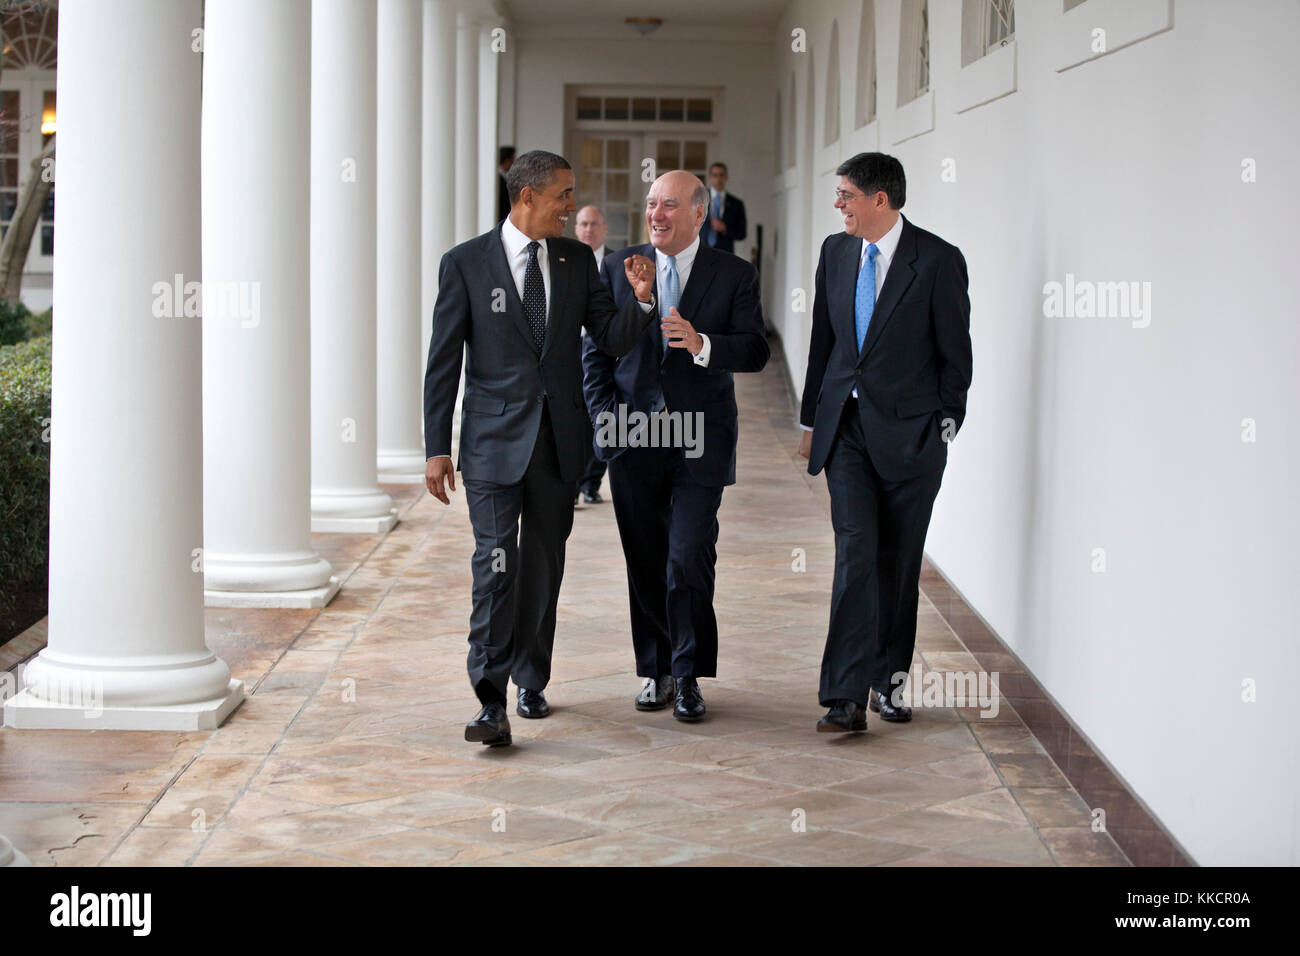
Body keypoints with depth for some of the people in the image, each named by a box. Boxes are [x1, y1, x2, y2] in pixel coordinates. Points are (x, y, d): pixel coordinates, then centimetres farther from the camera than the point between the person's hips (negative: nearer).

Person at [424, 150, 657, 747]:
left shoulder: (577, 260, 7)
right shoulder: (466, 263, -3)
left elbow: (611, 338, 7)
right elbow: (443, 362, -2)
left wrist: (639, 301, -14)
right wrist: (436, 449, -6)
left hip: (560, 436, 4)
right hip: (495, 438, -4)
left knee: (544, 564, 13)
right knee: (496, 564, -13)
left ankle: (532, 681, 27)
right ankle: (492, 701, -13)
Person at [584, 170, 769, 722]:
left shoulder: (735, 276, 2)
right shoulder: (617, 268, 7)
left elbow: (755, 352, -5)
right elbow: (596, 350, 9)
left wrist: (701, 343, -23)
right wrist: (606, 418, -2)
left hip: (699, 443, -2)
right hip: (633, 440, 2)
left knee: (689, 561, -9)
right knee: (645, 562, 7)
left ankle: (689, 676, 6)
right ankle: (656, 670, 20)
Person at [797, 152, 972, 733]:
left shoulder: (938, 260, -8)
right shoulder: (836, 252, 7)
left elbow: (956, 354, -2)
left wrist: (943, 426, -4)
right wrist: (811, 419, 16)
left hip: (910, 431, -3)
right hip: (847, 425, 3)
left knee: (899, 561, 6)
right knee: (855, 554, -8)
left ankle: (888, 679, 21)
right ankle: (846, 697, -12)